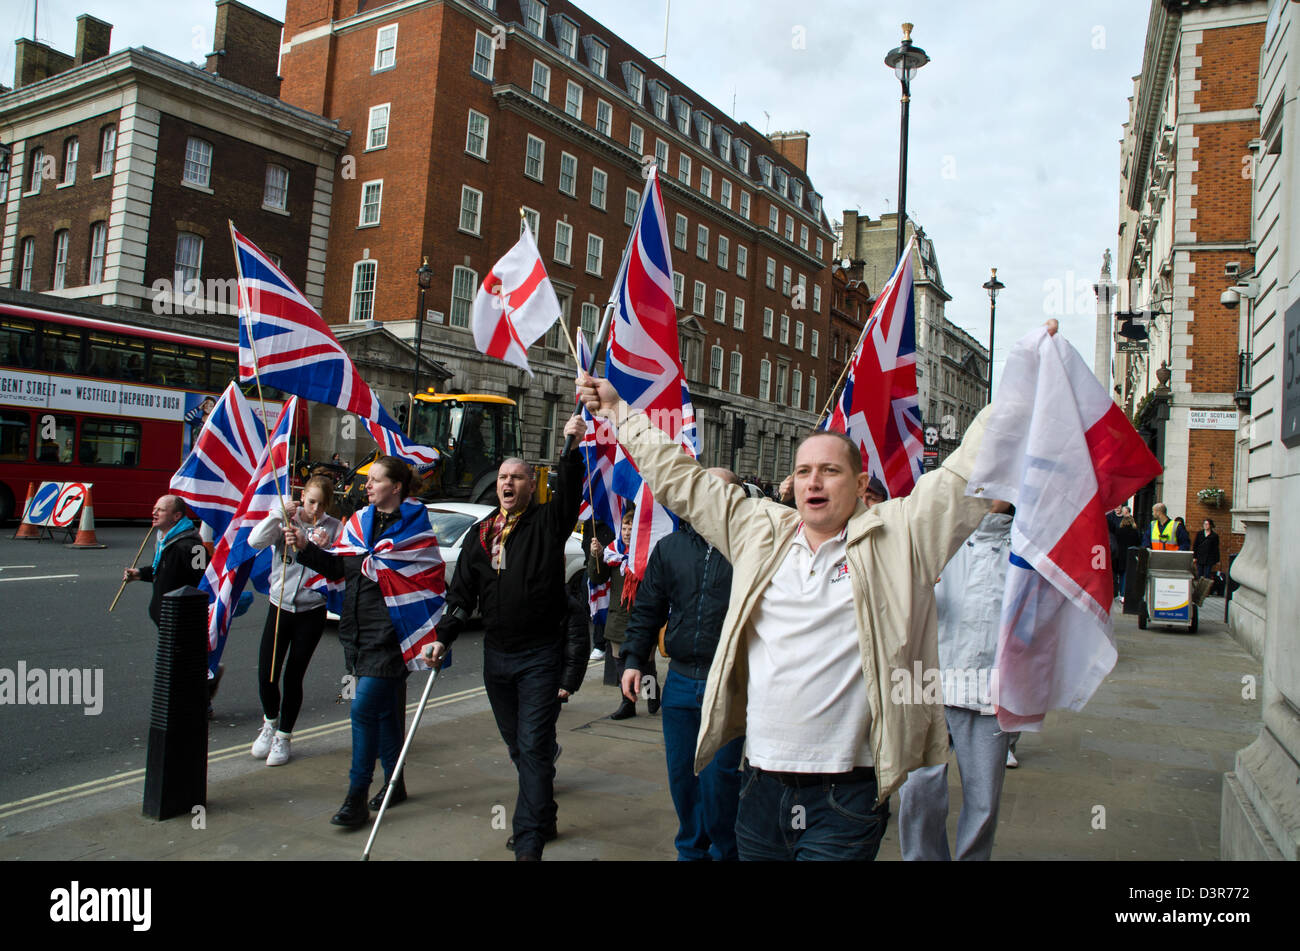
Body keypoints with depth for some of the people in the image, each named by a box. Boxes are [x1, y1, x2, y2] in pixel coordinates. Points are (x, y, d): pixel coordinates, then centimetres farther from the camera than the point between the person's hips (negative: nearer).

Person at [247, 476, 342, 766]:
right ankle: (270, 722, 32)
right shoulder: (285, 521, 0)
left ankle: (283, 737, 24)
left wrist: (324, 549, -21)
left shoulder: (334, 528, -2)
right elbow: (255, 541, -15)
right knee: (266, 676, 1)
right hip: (279, 607, 1)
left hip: (311, 611, -1)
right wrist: (279, 515, -23)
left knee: (293, 677, 3)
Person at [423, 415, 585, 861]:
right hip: (496, 654, 6)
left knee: (533, 746, -7)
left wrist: (572, 448, -35)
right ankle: (543, 819, 32)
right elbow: (462, 592, 12)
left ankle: (529, 843, -4)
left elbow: (570, 492, -23)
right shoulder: (480, 534, 10)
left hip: (539, 655, -5)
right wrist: (444, 637, 3)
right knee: (517, 746, 15)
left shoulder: (546, 522, -3)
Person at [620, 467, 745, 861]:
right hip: (680, 680, 5)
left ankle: (725, 852, 23)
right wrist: (634, 659, 8)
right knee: (681, 774, 13)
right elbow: (647, 608, 14)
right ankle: (692, 850, 33)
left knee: (718, 777, -1)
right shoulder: (670, 547, 8)